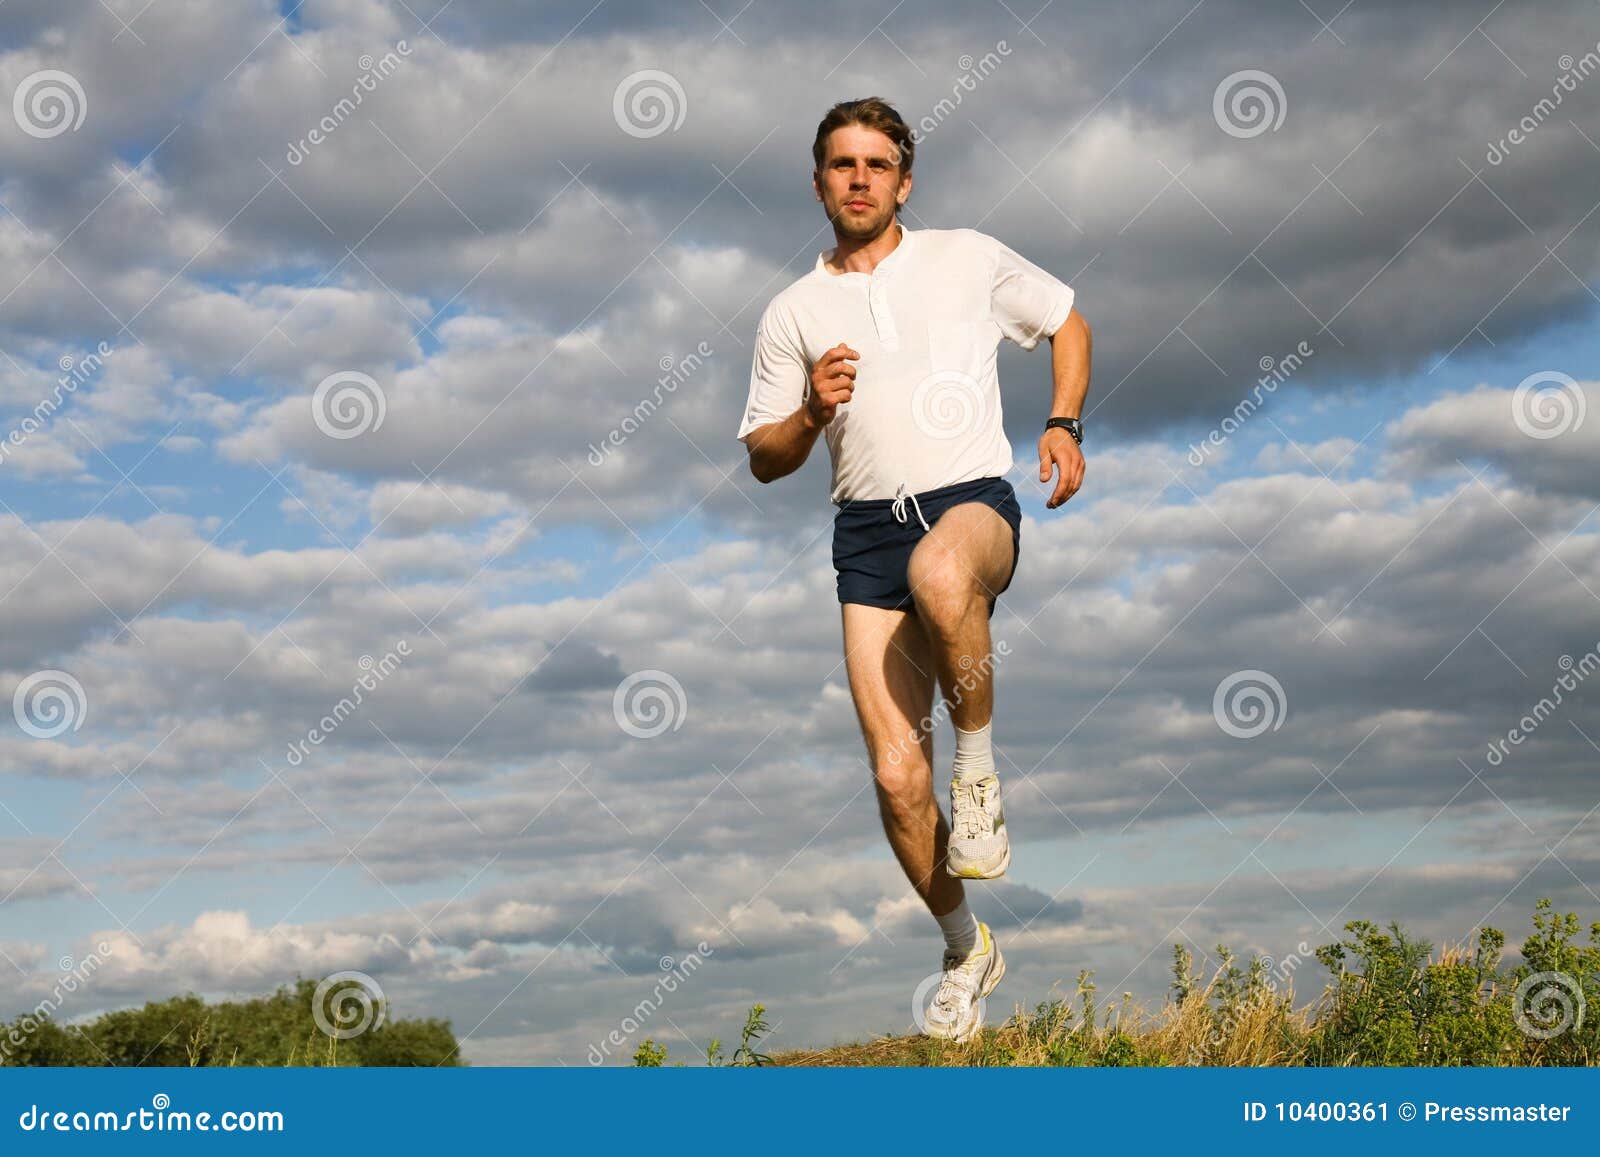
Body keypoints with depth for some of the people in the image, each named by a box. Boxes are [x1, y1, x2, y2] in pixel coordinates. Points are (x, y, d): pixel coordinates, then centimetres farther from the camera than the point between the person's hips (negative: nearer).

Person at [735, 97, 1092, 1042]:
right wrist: (811, 411, -6)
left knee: (942, 575, -43)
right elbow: (765, 459, 16)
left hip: (974, 500, -2)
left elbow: (1067, 320, 22)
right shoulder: (794, 312, 13)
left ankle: (979, 764, -17)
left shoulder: (970, 258, 9)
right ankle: (967, 950, 17)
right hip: (869, 531, 3)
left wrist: (1064, 425, 6)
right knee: (898, 779, -7)